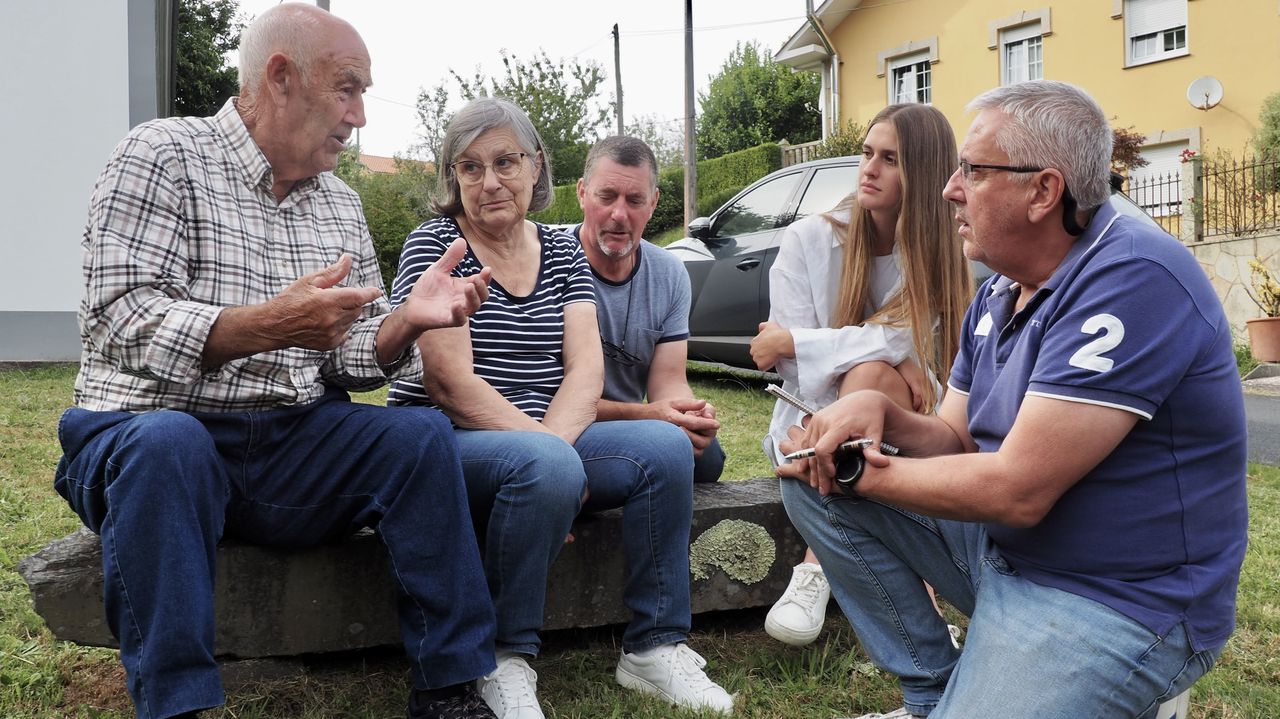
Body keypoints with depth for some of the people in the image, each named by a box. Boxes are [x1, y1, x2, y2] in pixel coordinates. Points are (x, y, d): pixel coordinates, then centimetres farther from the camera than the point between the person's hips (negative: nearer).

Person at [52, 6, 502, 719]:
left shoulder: (341, 203, 14)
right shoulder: (162, 155, -4)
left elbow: (353, 358, 10)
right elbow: (118, 319, -16)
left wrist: (407, 320, -13)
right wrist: (268, 325, -31)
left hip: (292, 446, 5)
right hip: (148, 430, -4)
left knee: (423, 434, -18)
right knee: (167, 442, -37)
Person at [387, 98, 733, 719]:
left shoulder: (562, 251, 10)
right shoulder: (433, 245, -5)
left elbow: (586, 368, 0)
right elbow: (450, 380, -15)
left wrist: (552, 442, -19)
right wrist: (541, 447, -19)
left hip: (547, 438, 5)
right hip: (443, 442, -5)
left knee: (666, 446, -17)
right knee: (546, 466, -35)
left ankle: (653, 648, -8)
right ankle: (505, 662, -16)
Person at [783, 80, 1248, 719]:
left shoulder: (1132, 279, -23)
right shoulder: (1000, 292, 7)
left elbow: (1014, 489, -27)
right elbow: (957, 441, 10)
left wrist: (864, 471, -14)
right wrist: (877, 411, -12)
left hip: (1113, 599, -9)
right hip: (997, 546, 9)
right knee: (812, 480, 1)